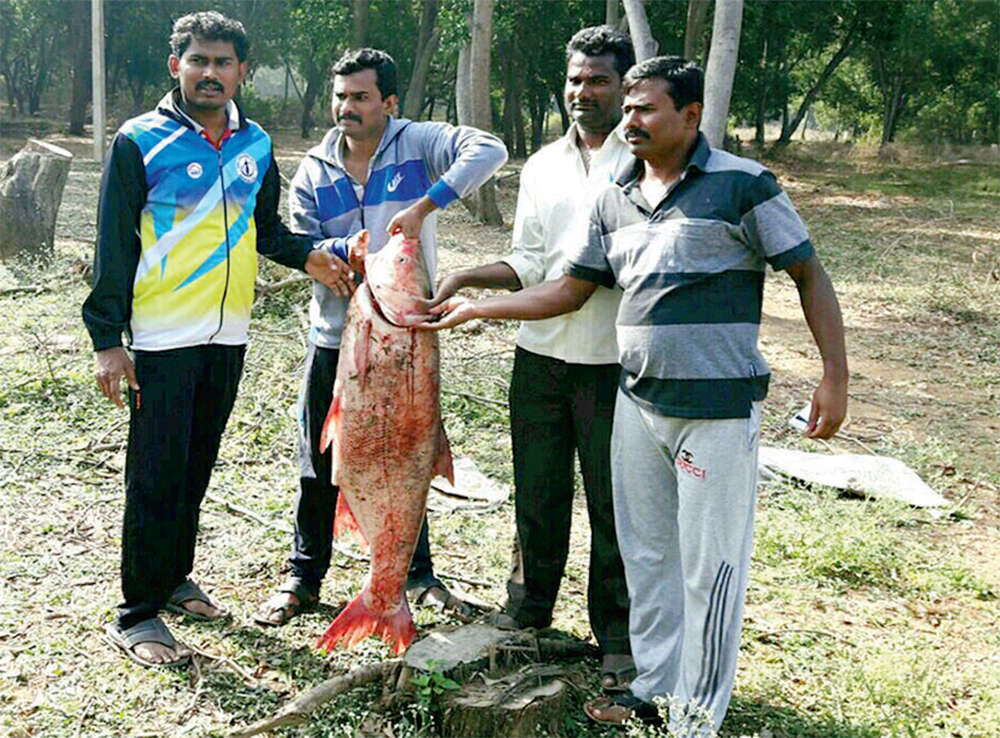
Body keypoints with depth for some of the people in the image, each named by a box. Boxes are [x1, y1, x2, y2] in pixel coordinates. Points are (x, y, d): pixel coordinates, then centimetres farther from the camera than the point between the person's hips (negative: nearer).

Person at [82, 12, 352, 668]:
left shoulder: (255, 145, 10)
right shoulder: (141, 141, -5)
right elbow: (114, 244, -6)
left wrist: (306, 256, 2)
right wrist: (107, 340, -10)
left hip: (228, 336, 5)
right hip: (161, 339, -5)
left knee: (196, 468, 15)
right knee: (157, 477, -2)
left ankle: (174, 577, 32)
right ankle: (138, 613, 10)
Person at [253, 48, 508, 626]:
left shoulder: (417, 143, -7)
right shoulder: (314, 171, 2)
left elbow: (489, 151, -24)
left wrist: (422, 207, -31)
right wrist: (355, 248, -22)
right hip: (335, 337, 2)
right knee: (321, 463, 9)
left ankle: (418, 575, 29)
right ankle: (304, 579, 26)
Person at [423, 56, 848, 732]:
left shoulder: (742, 185, -7)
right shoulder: (615, 200, 10)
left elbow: (810, 277, -5)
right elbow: (571, 290, 15)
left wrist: (835, 378, -10)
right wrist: (475, 308, 10)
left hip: (718, 407, -6)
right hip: (639, 402, 6)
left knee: (709, 566, 1)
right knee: (646, 555, 15)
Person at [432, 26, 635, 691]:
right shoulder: (543, 166, 12)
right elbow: (530, 265, 9)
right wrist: (464, 278, -4)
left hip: (615, 361, -4)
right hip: (541, 355, 4)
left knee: (616, 506, 4)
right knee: (537, 493, 15)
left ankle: (619, 641, 18)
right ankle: (528, 610, 33)